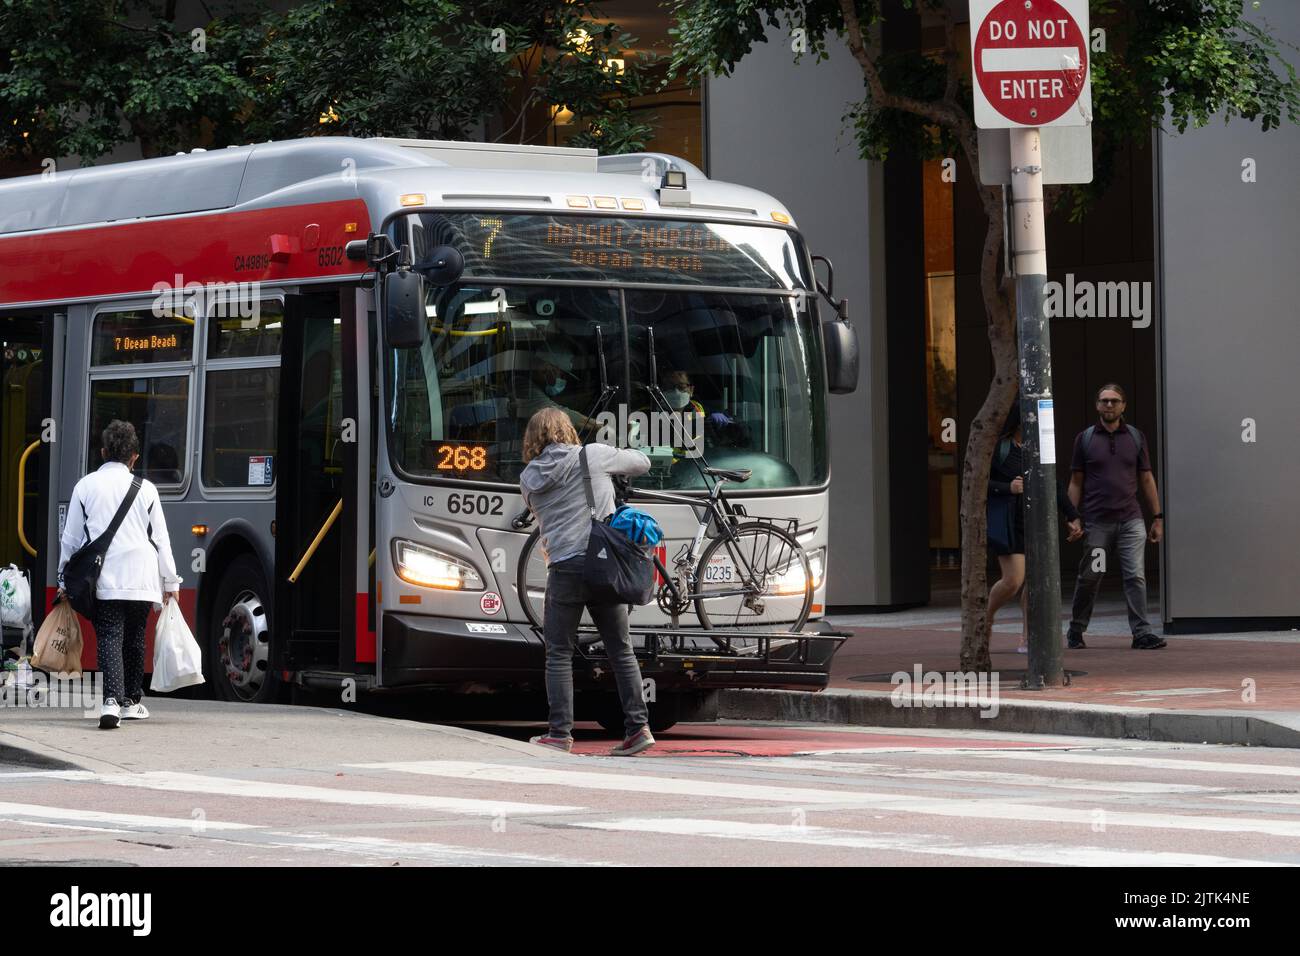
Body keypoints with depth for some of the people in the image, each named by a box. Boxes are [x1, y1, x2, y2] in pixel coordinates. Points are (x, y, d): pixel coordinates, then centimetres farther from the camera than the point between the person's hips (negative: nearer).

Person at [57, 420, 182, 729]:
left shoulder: (86, 486, 2)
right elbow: (161, 539, 6)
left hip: (103, 580, -1)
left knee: (109, 638, -7)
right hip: (141, 580, 1)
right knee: (134, 639, 16)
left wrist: (64, 581, 16)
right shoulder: (145, 489, 2)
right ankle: (131, 701, 26)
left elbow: (71, 538, 6)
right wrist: (171, 582, 14)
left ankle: (111, 700, -27)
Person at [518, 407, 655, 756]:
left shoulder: (529, 478, 8)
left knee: (559, 654, 7)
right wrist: (613, 463, 37)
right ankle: (638, 725, 6)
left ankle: (560, 733, 2)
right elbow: (642, 463, 18)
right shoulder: (594, 456, 5)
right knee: (621, 649, 9)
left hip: (564, 568, -1)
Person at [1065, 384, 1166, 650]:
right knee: (1089, 578, 5)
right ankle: (1076, 631, 19)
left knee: (1136, 576, -8)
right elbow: (1076, 482, 7)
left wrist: (1157, 517, 10)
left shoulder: (1136, 437, 10)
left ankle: (1141, 633, -8)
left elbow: (1146, 479, 13)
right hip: (1096, 522, -1)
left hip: (1130, 520, 1)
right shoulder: (1085, 438, 6)